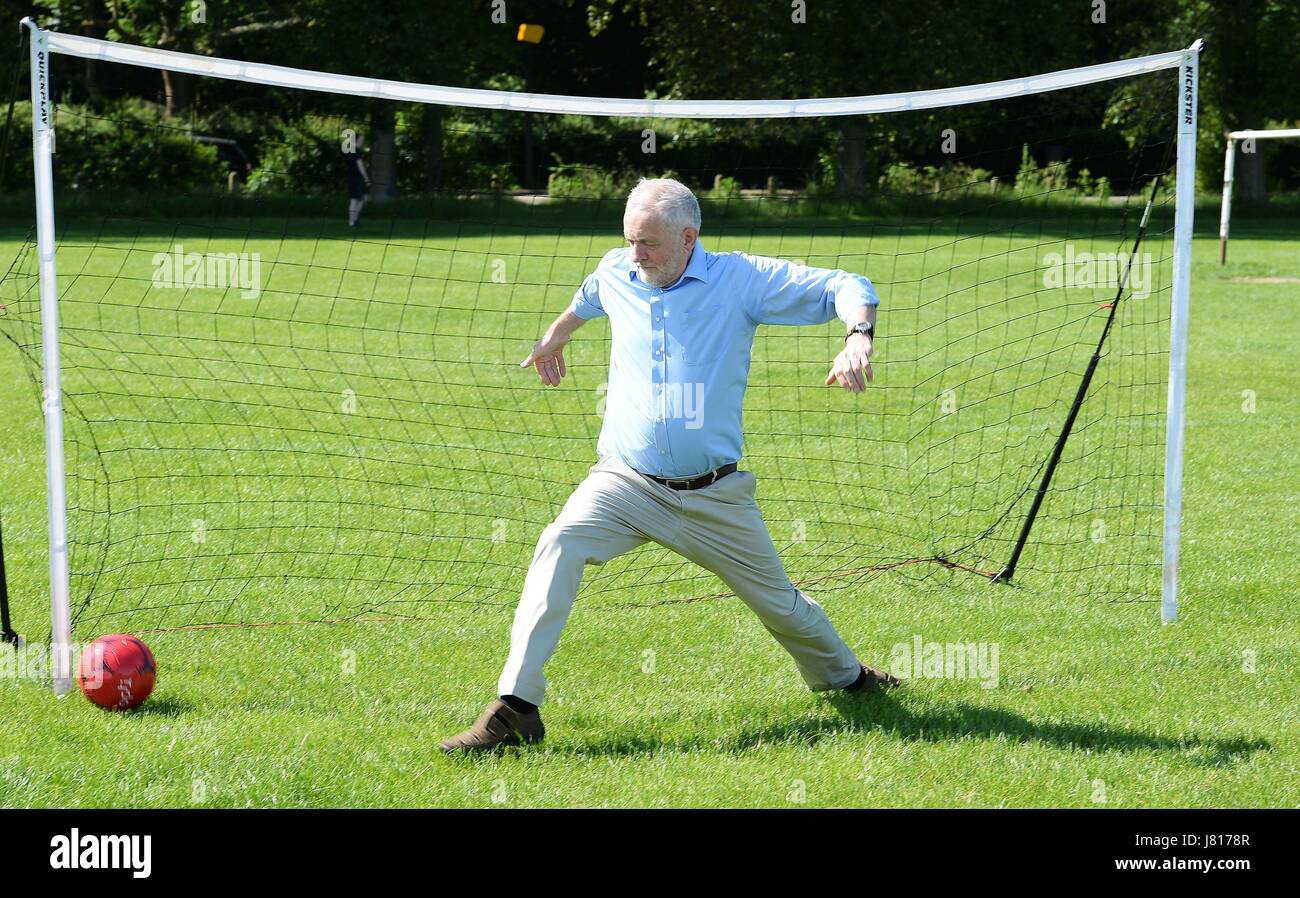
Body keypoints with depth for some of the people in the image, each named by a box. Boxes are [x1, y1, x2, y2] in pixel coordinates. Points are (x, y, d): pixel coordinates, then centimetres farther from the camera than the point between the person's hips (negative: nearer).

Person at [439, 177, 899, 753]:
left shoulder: (741, 279, -8)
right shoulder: (615, 274, 3)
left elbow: (846, 287, -8)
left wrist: (858, 337, -28)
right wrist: (555, 338, 44)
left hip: (715, 497, -1)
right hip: (625, 483, 1)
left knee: (778, 602, 13)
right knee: (559, 546, -28)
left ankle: (843, 676, 46)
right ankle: (516, 709, -30)